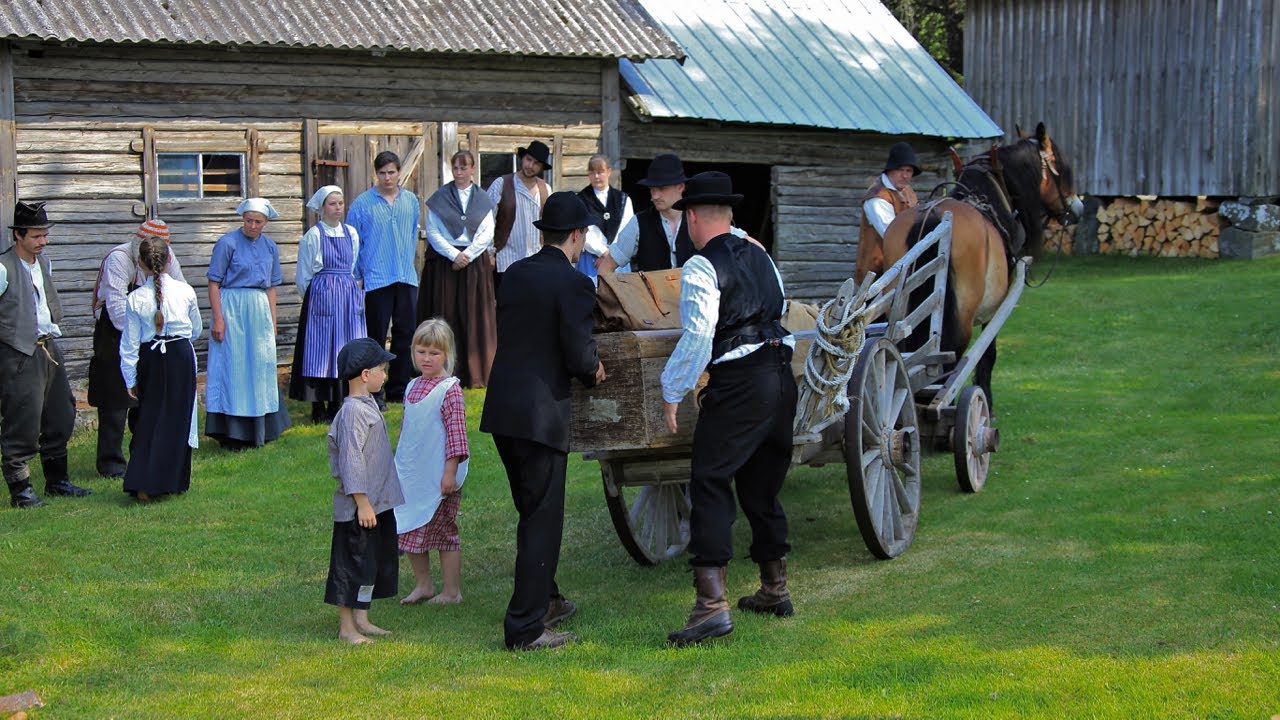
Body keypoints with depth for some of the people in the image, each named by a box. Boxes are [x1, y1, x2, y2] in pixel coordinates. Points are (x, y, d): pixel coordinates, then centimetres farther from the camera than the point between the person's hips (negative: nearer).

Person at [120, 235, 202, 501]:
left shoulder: (135, 299, -7)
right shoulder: (185, 291, -7)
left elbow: (129, 344, -2)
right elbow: (196, 330, 9)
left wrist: (131, 379, 6)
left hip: (150, 361, 1)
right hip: (181, 357, 0)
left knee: (148, 419, 8)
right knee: (178, 418, 10)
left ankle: (142, 484, -3)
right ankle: (174, 480, 15)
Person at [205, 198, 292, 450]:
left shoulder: (269, 247, 10)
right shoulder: (228, 243, -7)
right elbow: (214, 282, -8)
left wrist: (272, 321, 12)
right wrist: (218, 318, -14)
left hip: (259, 311, 6)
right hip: (232, 308, -6)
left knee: (260, 367, 8)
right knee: (233, 367, -3)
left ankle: (257, 430, 19)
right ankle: (231, 433, 1)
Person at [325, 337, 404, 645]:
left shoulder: (369, 405, 13)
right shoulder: (352, 412, -19)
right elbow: (351, 460, -21)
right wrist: (363, 503, -21)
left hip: (378, 502, 10)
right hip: (358, 506, -10)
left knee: (376, 561, 16)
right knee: (354, 564, -2)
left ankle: (361, 620, 25)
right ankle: (346, 628, 6)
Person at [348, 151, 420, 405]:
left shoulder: (411, 200, 7)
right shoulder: (362, 203, -4)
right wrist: (356, 277, -2)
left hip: (406, 278, 4)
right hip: (376, 279, -4)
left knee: (405, 333, 8)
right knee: (375, 336, 1)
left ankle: (399, 388, 19)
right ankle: (374, 393, 7)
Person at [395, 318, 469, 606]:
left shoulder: (450, 390, -12)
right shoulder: (412, 387, 10)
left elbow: (456, 433, -15)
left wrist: (450, 471, -19)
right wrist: (399, 465, 20)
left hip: (439, 476, -7)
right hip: (411, 474, 7)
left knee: (443, 532, 2)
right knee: (409, 530, 10)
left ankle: (451, 592, 12)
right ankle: (423, 585, 25)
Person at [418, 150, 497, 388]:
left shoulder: (483, 200, 8)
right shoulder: (439, 198, 4)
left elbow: (487, 233, 2)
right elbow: (432, 232, -2)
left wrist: (467, 255, -11)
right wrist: (454, 254, -12)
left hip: (475, 263, 1)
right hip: (443, 262, -1)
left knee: (474, 320, -1)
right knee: (446, 318, -3)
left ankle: (475, 374, 5)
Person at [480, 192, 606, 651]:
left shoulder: (515, 273, 9)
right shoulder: (573, 284, -12)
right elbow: (580, 357, -16)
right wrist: (595, 373, 7)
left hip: (501, 407, 8)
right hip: (541, 412, -8)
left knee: (534, 510, 23)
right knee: (542, 520, 0)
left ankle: (544, 599, 36)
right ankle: (525, 627, 2)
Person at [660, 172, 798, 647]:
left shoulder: (701, 267, -8)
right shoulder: (759, 256, 15)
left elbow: (698, 337, -16)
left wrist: (671, 393, -8)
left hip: (738, 384, -8)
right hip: (782, 374, 8)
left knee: (709, 487, -9)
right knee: (762, 487, 19)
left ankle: (712, 604, -18)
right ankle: (774, 590, 29)